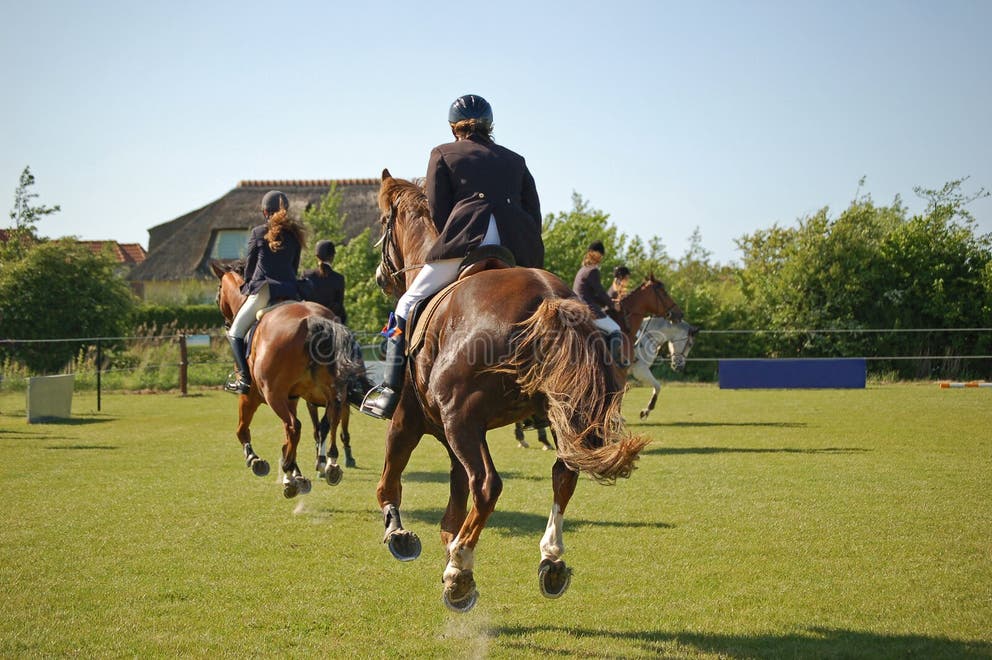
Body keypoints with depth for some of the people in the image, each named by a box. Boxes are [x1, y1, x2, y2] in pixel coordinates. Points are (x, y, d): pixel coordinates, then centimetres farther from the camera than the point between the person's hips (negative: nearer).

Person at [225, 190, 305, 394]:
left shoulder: (258, 233, 3)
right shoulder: (295, 236, 13)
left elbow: (249, 266, 9)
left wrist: (248, 285, 26)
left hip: (263, 291, -4)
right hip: (290, 292, 4)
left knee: (235, 332, 4)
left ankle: (244, 377, -12)